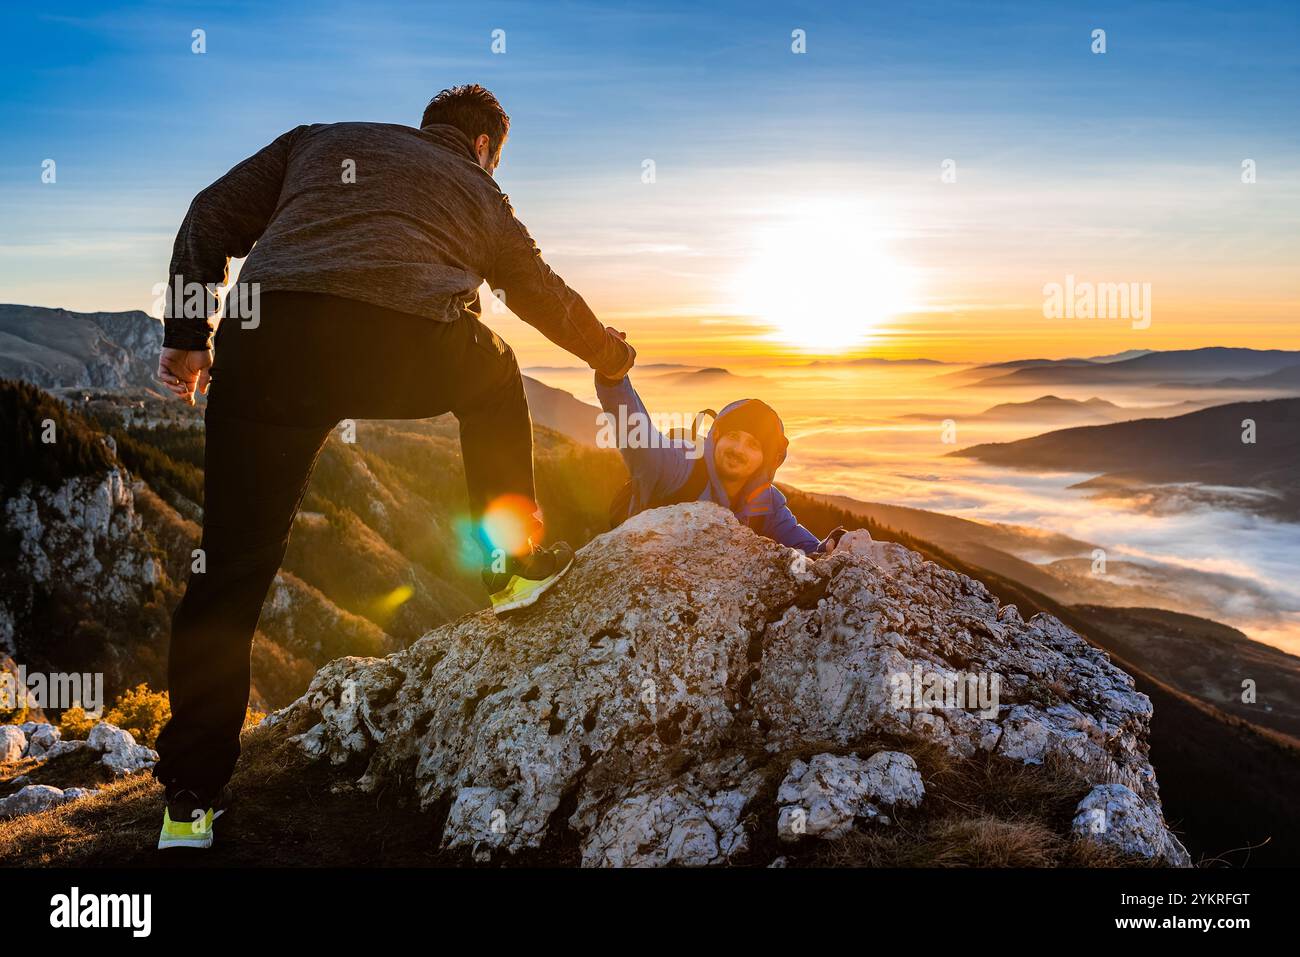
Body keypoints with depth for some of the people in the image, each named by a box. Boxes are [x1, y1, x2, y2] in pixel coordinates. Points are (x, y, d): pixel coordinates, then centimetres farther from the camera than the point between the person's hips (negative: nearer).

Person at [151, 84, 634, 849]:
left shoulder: (319, 140, 31)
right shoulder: (480, 193, 29)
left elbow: (212, 220, 21)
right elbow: (548, 297, 39)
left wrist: (187, 334, 24)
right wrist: (612, 356, 56)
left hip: (266, 341, 1)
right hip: (409, 348, -1)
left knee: (232, 566, 8)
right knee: (494, 380, 34)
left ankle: (191, 798, 12)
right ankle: (517, 562, 35)